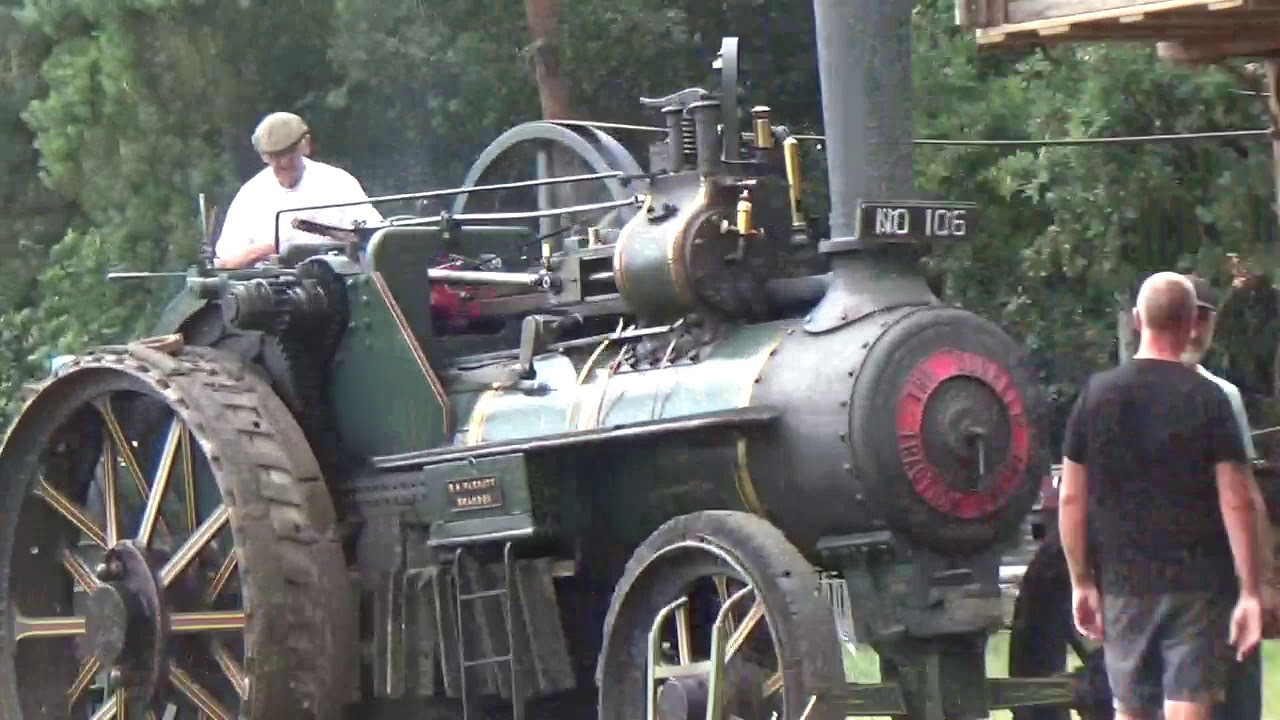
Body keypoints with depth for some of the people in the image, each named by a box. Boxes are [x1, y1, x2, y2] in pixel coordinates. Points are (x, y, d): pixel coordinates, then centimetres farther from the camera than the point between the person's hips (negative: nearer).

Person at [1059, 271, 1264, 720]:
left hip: (1123, 584, 3)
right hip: (1197, 583, -3)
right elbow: (1236, 503, -10)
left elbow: (1071, 499, 3)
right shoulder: (1207, 400, -6)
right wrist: (1250, 593, -6)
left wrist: (1081, 582, 10)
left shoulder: (1097, 394, 1)